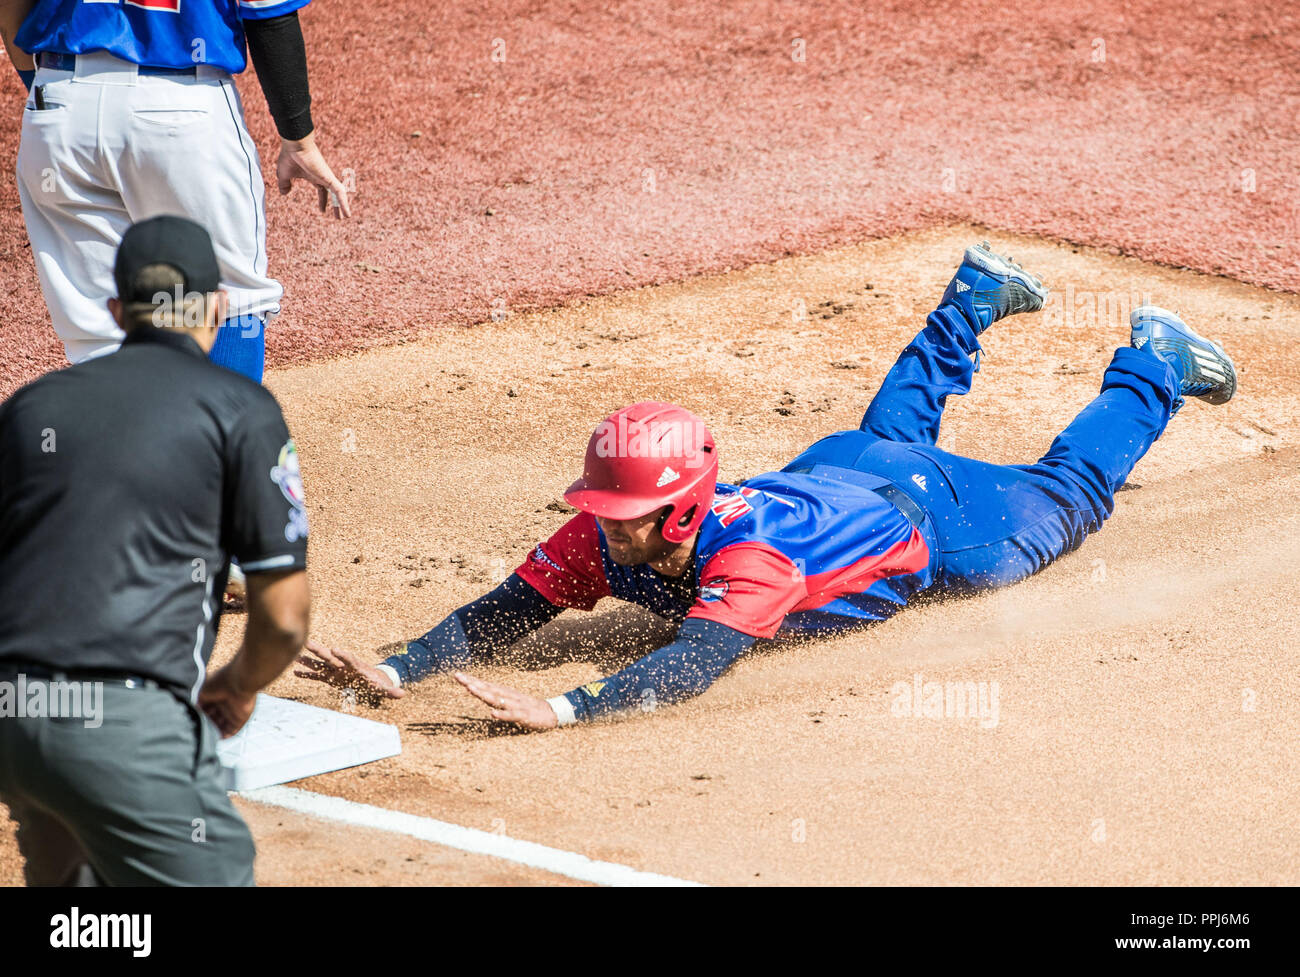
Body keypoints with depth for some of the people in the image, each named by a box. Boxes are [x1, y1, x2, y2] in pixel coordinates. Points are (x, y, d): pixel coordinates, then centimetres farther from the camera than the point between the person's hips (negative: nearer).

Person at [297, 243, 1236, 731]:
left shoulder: (749, 556, -49)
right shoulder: (603, 538, -32)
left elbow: (690, 665, -63)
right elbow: (504, 613, -34)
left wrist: (562, 710, -76)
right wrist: (398, 672, -52)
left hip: (925, 518, -5)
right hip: (821, 471, 5)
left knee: (1064, 494, 21)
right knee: (892, 428, 38)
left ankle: (1154, 361, 43)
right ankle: (978, 295, 59)